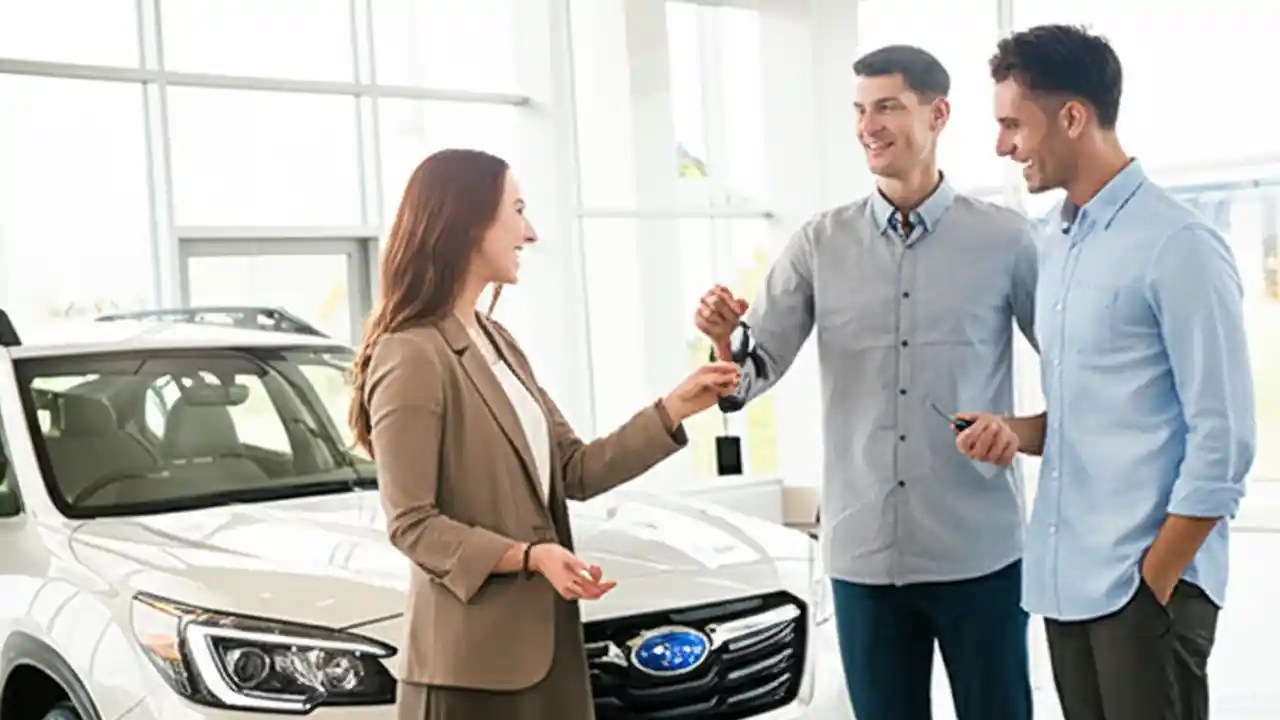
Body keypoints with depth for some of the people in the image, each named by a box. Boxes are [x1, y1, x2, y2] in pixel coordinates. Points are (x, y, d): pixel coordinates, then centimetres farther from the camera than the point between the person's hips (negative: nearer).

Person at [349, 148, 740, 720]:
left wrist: (674, 409, 7)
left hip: (541, 635, 8)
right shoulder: (411, 357, -14)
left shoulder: (497, 343, 14)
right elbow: (411, 524, -16)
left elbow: (575, 471, 11)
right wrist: (527, 556, -25)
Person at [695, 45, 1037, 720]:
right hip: (863, 551, 2)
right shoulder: (820, 243, 3)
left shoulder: (1004, 238, -1)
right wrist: (726, 339, -23)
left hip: (979, 550, -1)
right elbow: (755, 369, -3)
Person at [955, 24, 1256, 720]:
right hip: (1064, 577, 7)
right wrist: (1015, 430, -2)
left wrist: (1153, 584, -13)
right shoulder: (1053, 248, 12)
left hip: (1146, 580, -7)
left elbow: (1223, 440, -13)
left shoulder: (1179, 245, -12)